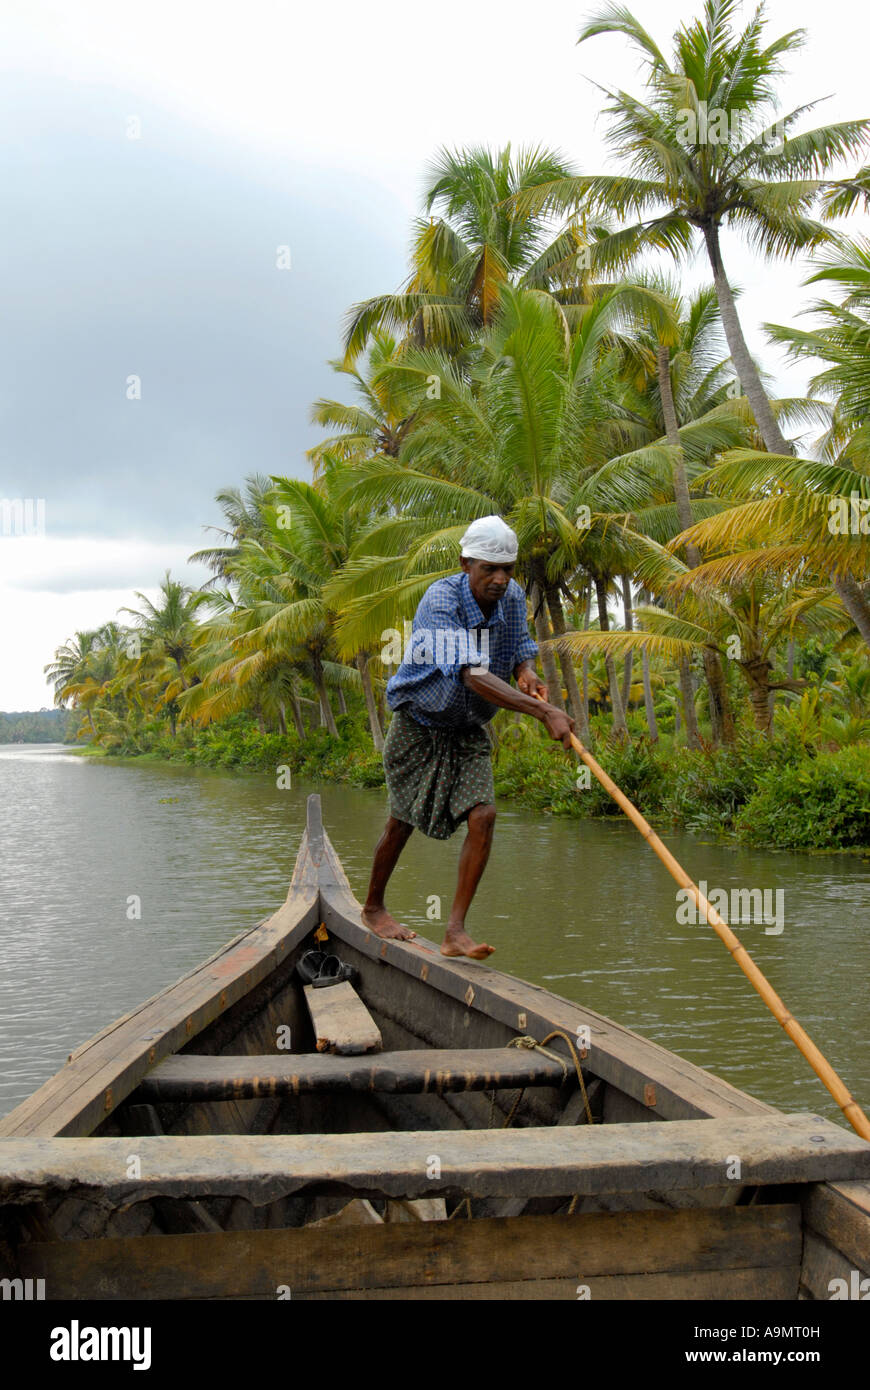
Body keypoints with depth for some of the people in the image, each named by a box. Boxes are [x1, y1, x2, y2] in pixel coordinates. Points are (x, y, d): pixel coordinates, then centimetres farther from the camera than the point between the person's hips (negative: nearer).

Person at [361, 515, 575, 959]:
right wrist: (543, 711, -47)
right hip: (419, 725, -4)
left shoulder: (512, 597, -7)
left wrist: (527, 673, -21)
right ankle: (373, 907, 36)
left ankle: (455, 931, -7)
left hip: (468, 731, 5)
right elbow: (473, 676, -40)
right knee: (403, 821, 11)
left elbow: (521, 652, 6)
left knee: (482, 815, -13)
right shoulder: (440, 601, -30)